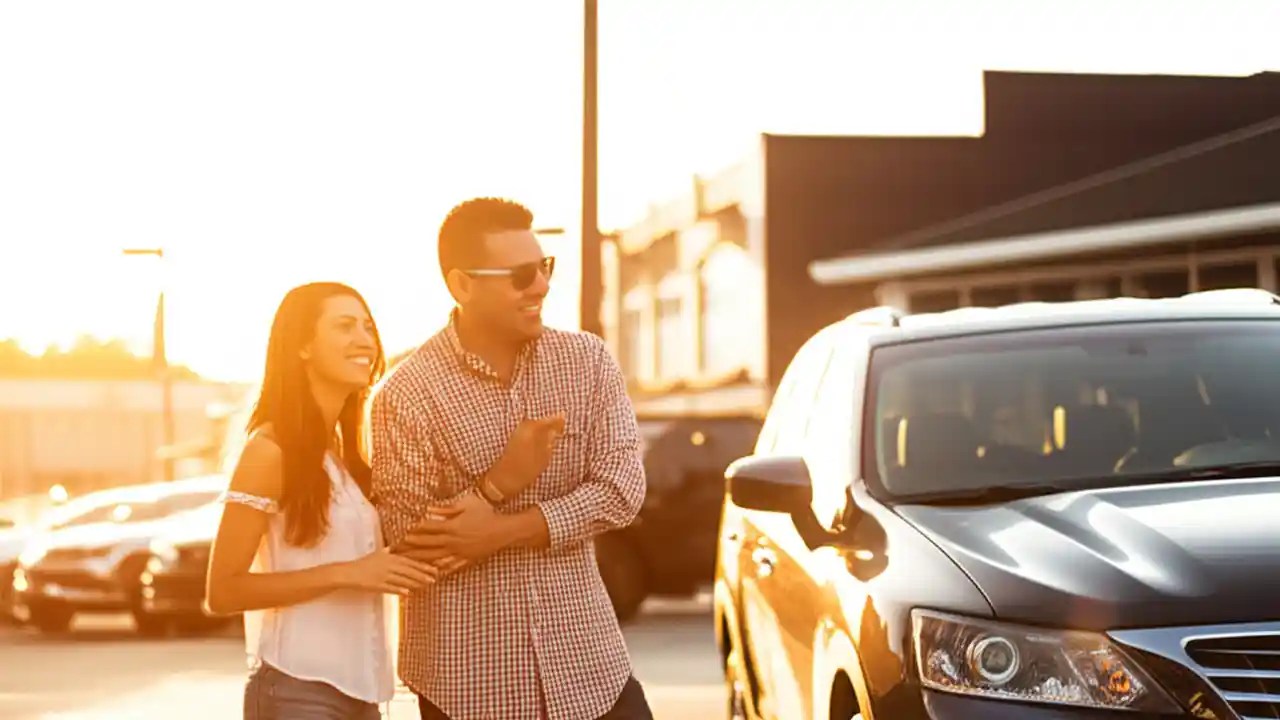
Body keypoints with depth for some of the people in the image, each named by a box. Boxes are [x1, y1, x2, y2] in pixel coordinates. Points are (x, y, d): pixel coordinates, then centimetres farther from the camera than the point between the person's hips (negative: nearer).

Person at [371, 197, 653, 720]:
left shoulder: (588, 361, 1)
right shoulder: (408, 393, -9)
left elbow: (622, 488, -8)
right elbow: (405, 541, -10)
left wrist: (500, 530, -18)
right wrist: (500, 483, -22)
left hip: (586, 660, 3)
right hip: (467, 676, -3)